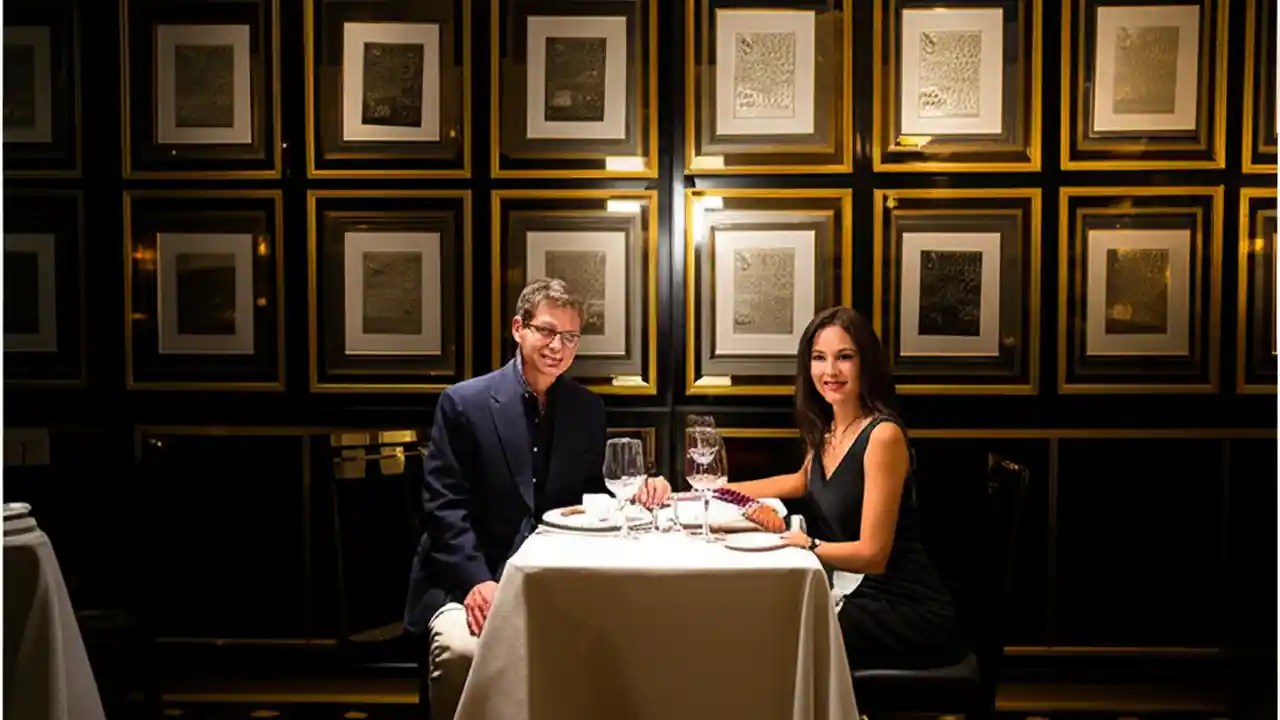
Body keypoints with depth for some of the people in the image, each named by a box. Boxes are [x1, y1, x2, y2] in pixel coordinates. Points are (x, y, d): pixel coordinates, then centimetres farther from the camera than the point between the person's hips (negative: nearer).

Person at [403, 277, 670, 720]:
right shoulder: (464, 402, -5)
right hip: (466, 578, -3)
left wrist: (638, 493, -8)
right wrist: (477, 582, -21)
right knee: (463, 650, -32)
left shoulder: (588, 409, 8)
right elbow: (445, 507, -9)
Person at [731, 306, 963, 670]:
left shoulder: (883, 435, -18)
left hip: (905, 611, -8)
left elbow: (872, 555, -19)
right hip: (854, 593, 8)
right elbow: (802, 482, 29)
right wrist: (722, 490, 23)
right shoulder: (827, 430, 6)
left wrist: (803, 543, -14)